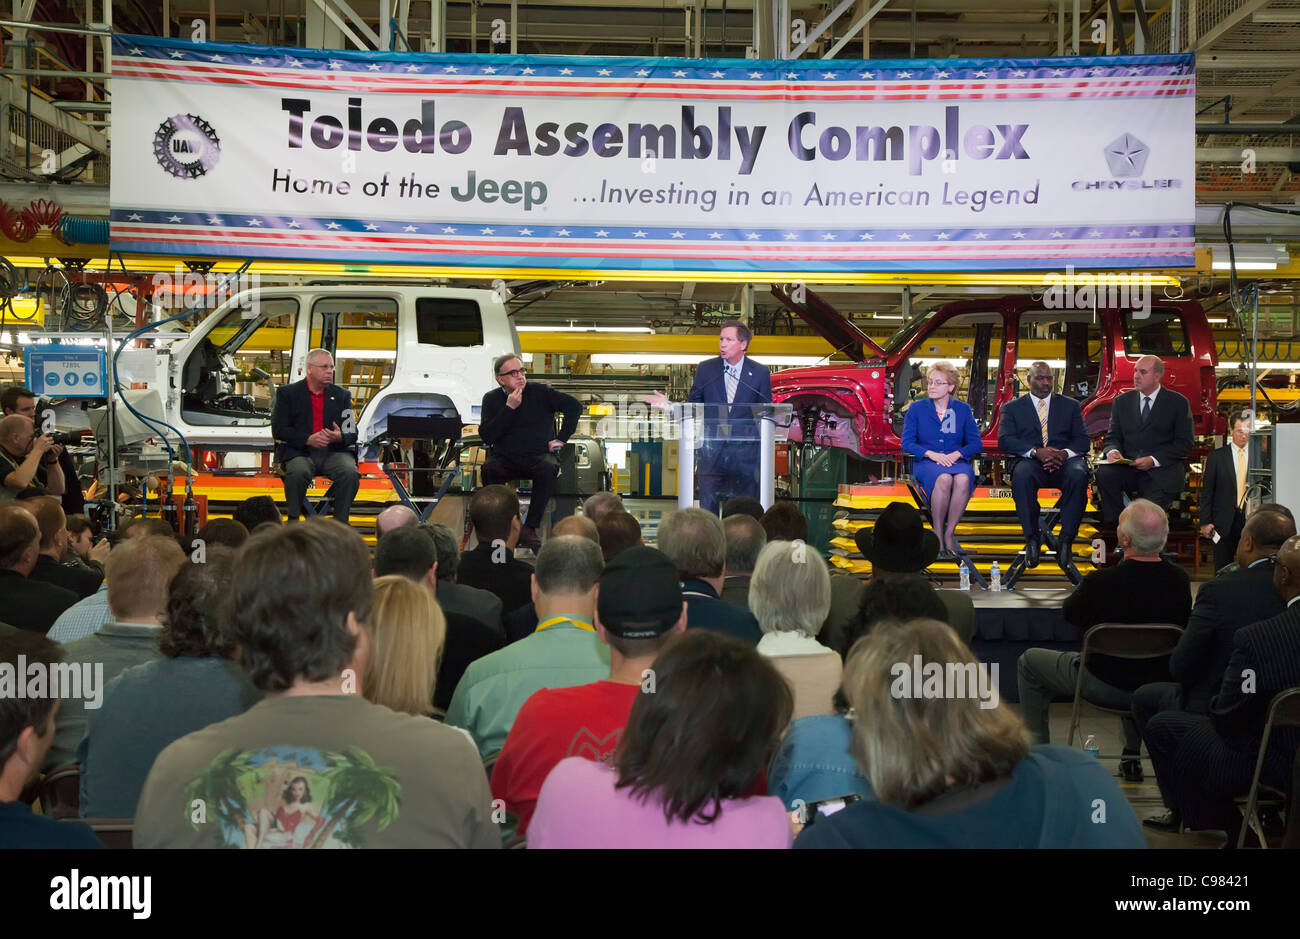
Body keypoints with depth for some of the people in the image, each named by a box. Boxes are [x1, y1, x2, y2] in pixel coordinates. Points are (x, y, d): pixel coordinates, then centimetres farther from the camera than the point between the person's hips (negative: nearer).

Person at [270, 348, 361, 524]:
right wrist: (308, 439, -16)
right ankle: (293, 521, -18)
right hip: (299, 452, -2)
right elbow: (279, 429, 0)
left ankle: (341, 522, -19)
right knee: (297, 473, -35)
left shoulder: (341, 394, 17)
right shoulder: (287, 393, 10)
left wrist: (340, 437, -13)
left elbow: (352, 432, 12)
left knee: (350, 473, -29)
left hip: (335, 451, 2)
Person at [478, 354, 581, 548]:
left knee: (549, 469, -35)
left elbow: (575, 406, 1)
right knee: (489, 469, -32)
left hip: (538, 456, -1)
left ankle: (530, 527, -30)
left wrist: (562, 439, -3)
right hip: (504, 459, 1)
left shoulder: (539, 391, 4)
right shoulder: (492, 399, 7)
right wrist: (509, 407, -10)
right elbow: (486, 437, -6)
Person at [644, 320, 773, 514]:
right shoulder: (706, 369, 7)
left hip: (745, 454, -1)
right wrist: (669, 405, -8)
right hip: (711, 452, 1)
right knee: (707, 512, 1)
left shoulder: (760, 373, 4)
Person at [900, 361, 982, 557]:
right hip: (926, 461, -1)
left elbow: (976, 443, 8)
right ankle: (938, 533, -24)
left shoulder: (963, 409, 13)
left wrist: (957, 454, -12)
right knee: (944, 479, -37)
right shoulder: (917, 408, 9)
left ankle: (949, 532, -22)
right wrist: (931, 454, -14)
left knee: (963, 480, -36)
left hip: (955, 460, 1)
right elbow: (907, 443, 2)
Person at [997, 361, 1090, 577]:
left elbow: (1083, 441, 11)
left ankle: (1065, 541, -33)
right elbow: (1005, 441, 1)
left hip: (1064, 461, 1)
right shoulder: (1012, 408, 18)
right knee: (1022, 475, -38)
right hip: (1030, 461, -1)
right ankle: (1032, 539, -29)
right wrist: (1036, 452, -16)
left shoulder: (1070, 405, 22)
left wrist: (1064, 453, -12)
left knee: (1078, 474, -35)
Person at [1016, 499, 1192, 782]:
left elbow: (1069, 613, -6)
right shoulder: (1179, 580, -12)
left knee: (1028, 662, 18)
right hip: (1159, 686, 5)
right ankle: (1132, 755, 39)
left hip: (1105, 687, -5)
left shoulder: (1103, 581, -26)